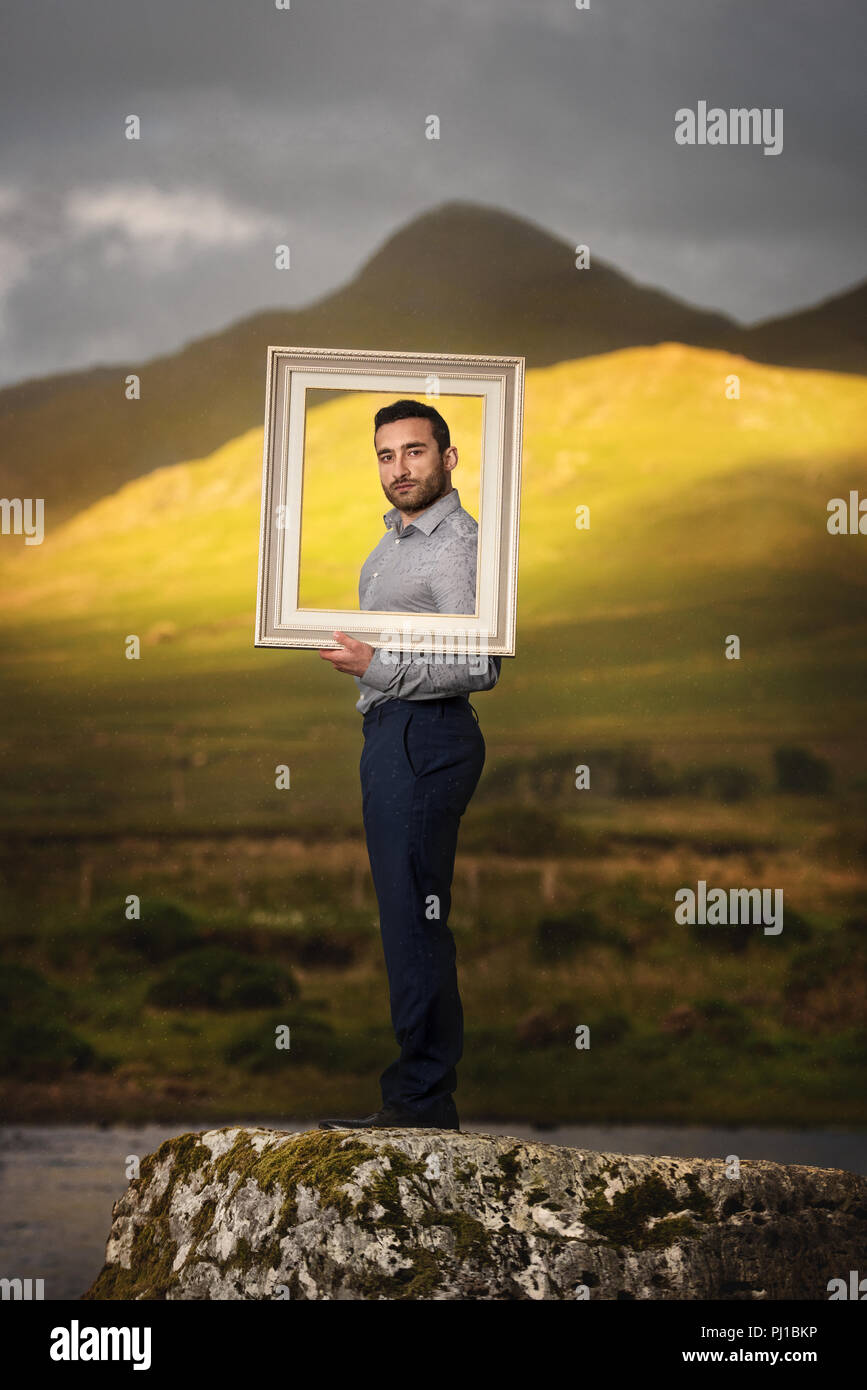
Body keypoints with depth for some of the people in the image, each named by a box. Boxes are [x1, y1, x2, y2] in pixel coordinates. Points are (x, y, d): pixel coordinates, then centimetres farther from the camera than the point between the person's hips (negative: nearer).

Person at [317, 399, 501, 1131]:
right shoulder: (394, 539, 19)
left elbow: (480, 666, -21)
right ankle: (415, 1096, 16)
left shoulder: (460, 544, -12)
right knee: (405, 918, 11)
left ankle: (424, 1101, -8)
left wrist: (379, 667, -23)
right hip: (387, 734, 10)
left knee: (414, 920, -11)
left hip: (424, 737, -10)